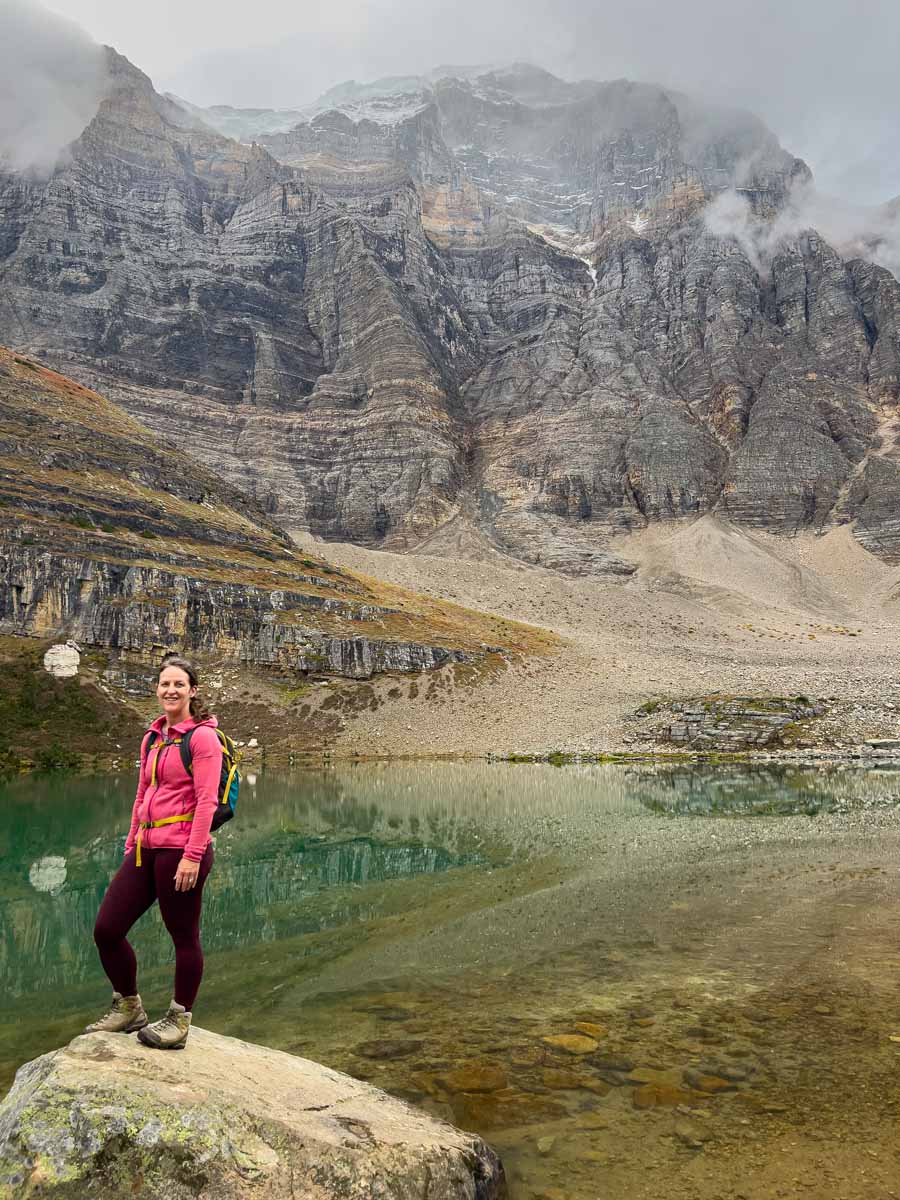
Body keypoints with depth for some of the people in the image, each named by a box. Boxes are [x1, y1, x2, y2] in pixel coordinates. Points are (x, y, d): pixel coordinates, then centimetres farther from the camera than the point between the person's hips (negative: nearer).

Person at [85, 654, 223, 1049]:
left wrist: (193, 855, -19)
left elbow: (206, 801, -15)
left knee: (183, 937, 6)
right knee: (106, 930, 9)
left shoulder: (202, 736, -10)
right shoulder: (153, 737, 13)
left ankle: (179, 1021, 24)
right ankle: (128, 1009, 30)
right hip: (146, 850, 8)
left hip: (181, 851, -8)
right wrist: (131, 845, 17)